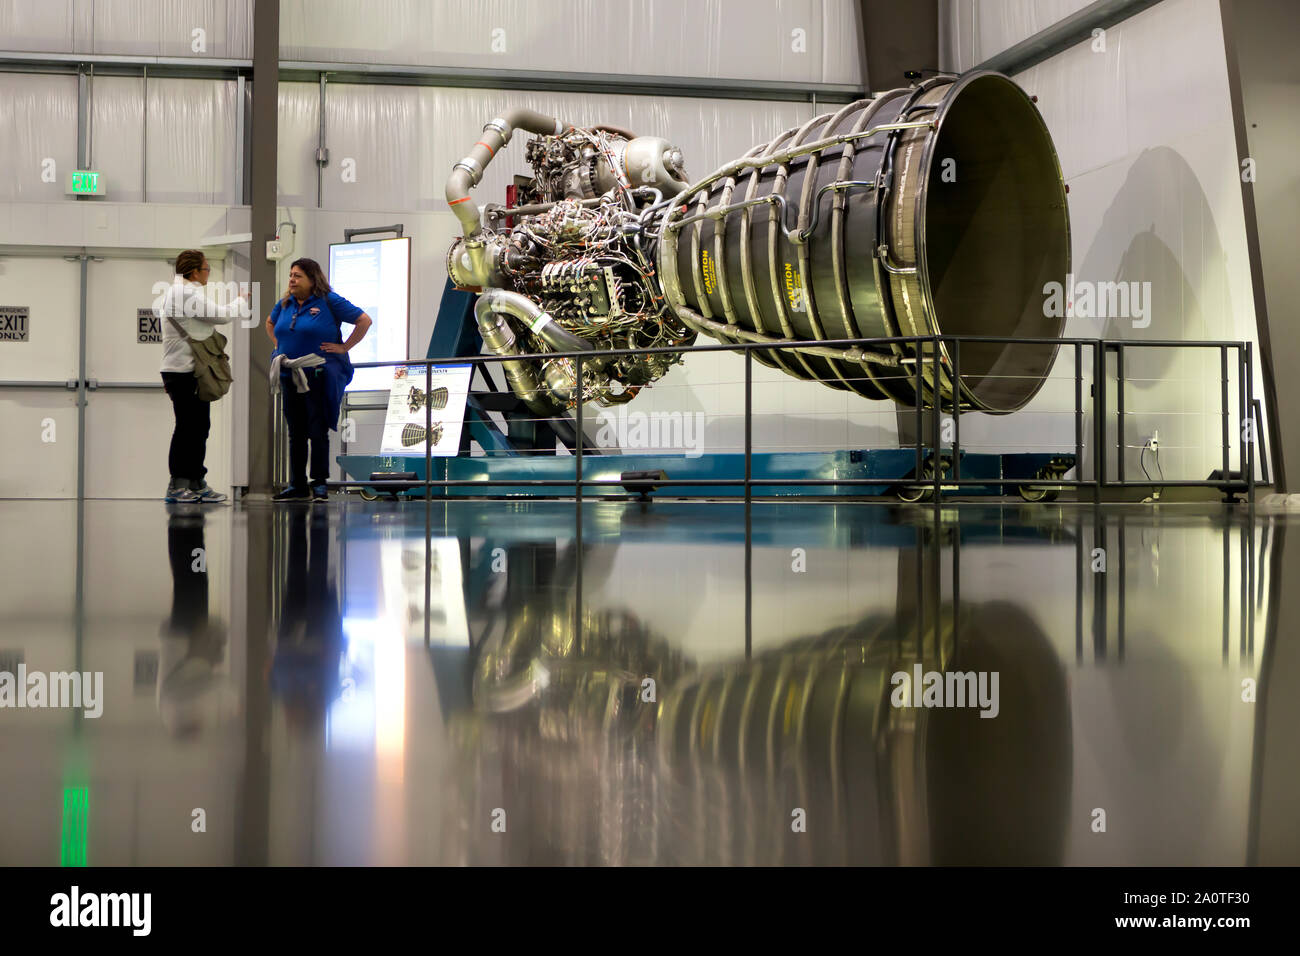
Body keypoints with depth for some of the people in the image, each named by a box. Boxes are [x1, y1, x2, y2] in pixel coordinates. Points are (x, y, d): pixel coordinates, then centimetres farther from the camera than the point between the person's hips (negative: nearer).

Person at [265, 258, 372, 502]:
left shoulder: (329, 301, -7)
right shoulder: (285, 304, 11)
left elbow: (364, 320, -9)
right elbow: (270, 323, 32)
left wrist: (344, 347, -9)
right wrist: (279, 346, 17)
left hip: (319, 376, -6)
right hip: (290, 376, 6)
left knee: (317, 430, -4)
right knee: (295, 432, 9)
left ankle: (320, 483, 3)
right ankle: (297, 486, 14)